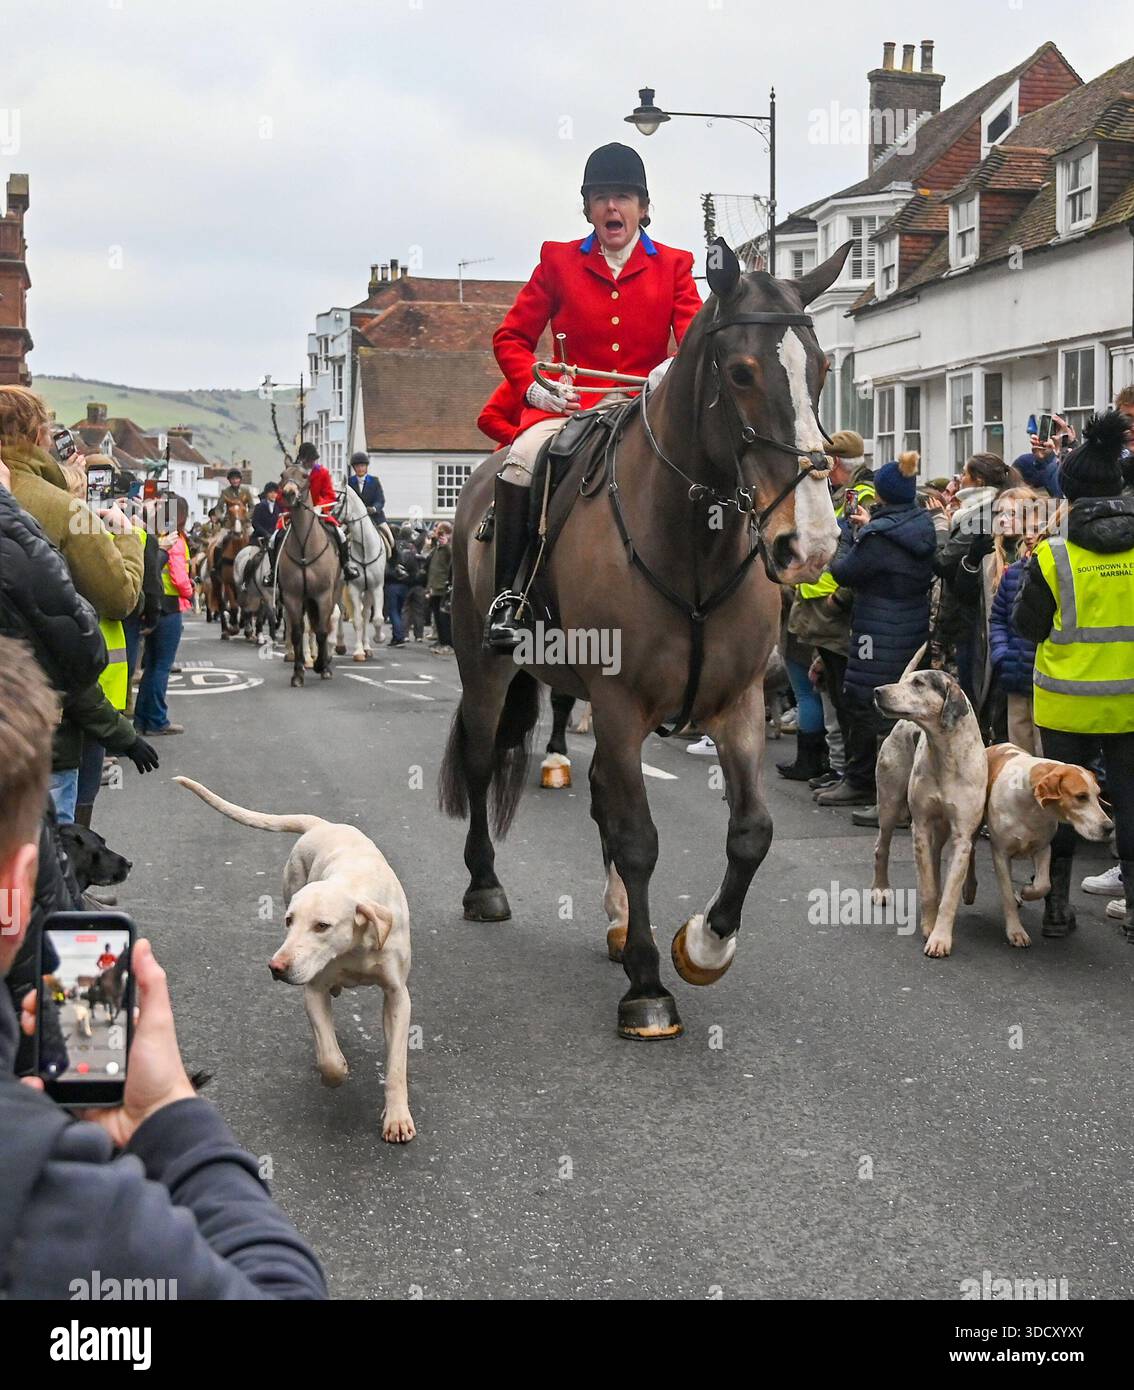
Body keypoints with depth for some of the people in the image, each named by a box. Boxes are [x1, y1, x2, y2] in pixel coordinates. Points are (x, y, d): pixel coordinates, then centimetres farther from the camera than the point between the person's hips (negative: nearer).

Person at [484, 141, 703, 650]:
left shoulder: (673, 265, 12)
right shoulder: (558, 261, 11)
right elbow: (511, 337, 11)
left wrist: (674, 371, -24)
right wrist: (534, 386, -8)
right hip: (570, 405, 0)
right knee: (520, 461, -31)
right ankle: (505, 595, -24)